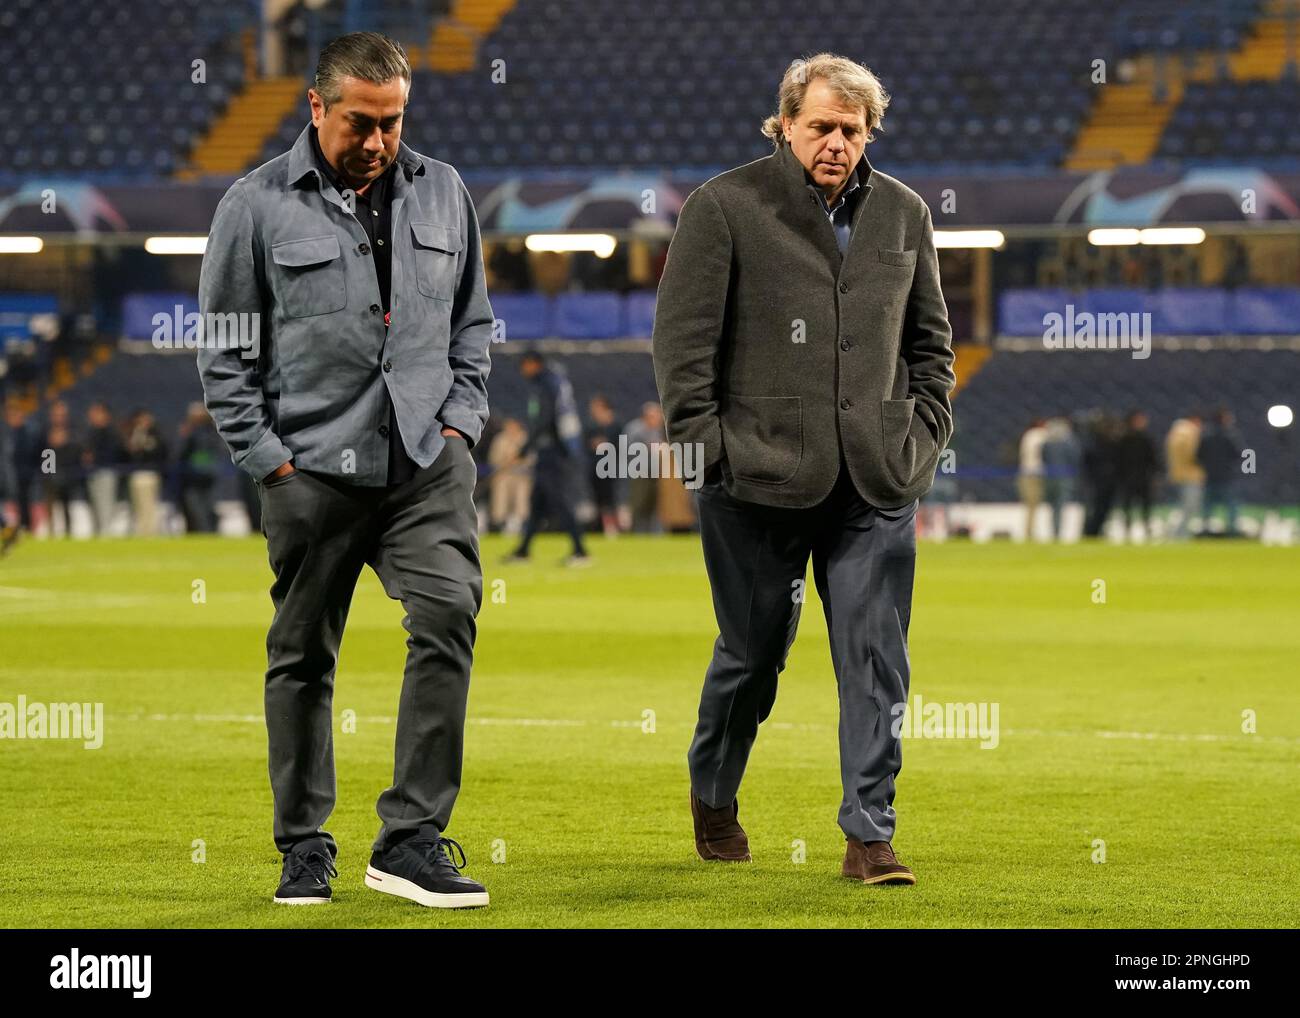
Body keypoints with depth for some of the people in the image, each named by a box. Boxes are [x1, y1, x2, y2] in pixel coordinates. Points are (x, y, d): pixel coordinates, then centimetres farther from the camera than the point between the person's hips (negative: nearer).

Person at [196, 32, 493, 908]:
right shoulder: (258, 205, 0)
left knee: (448, 614, -17)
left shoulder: (442, 192, 10)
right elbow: (224, 352, 3)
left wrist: (461, 419, 8)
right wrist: (267, 457, -3)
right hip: (313, 467, -2)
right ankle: (305, 848, 19)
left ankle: (413, 837, -14)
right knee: (303, 656, 6)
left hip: (429, 460, 2)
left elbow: (472, 322, 20)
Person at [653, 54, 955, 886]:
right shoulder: (725, 207, -1)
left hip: (876, 479, 3)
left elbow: (931, 338, 20)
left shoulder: (904, 214, 12)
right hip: (760, 476, -3)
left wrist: (924, 432, 10)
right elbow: (683, 335, -2)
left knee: (876, 660, -2)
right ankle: (713, 797, 32)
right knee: (753, 652, 8)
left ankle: (870, 835, 2)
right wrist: (703, 444, -7)